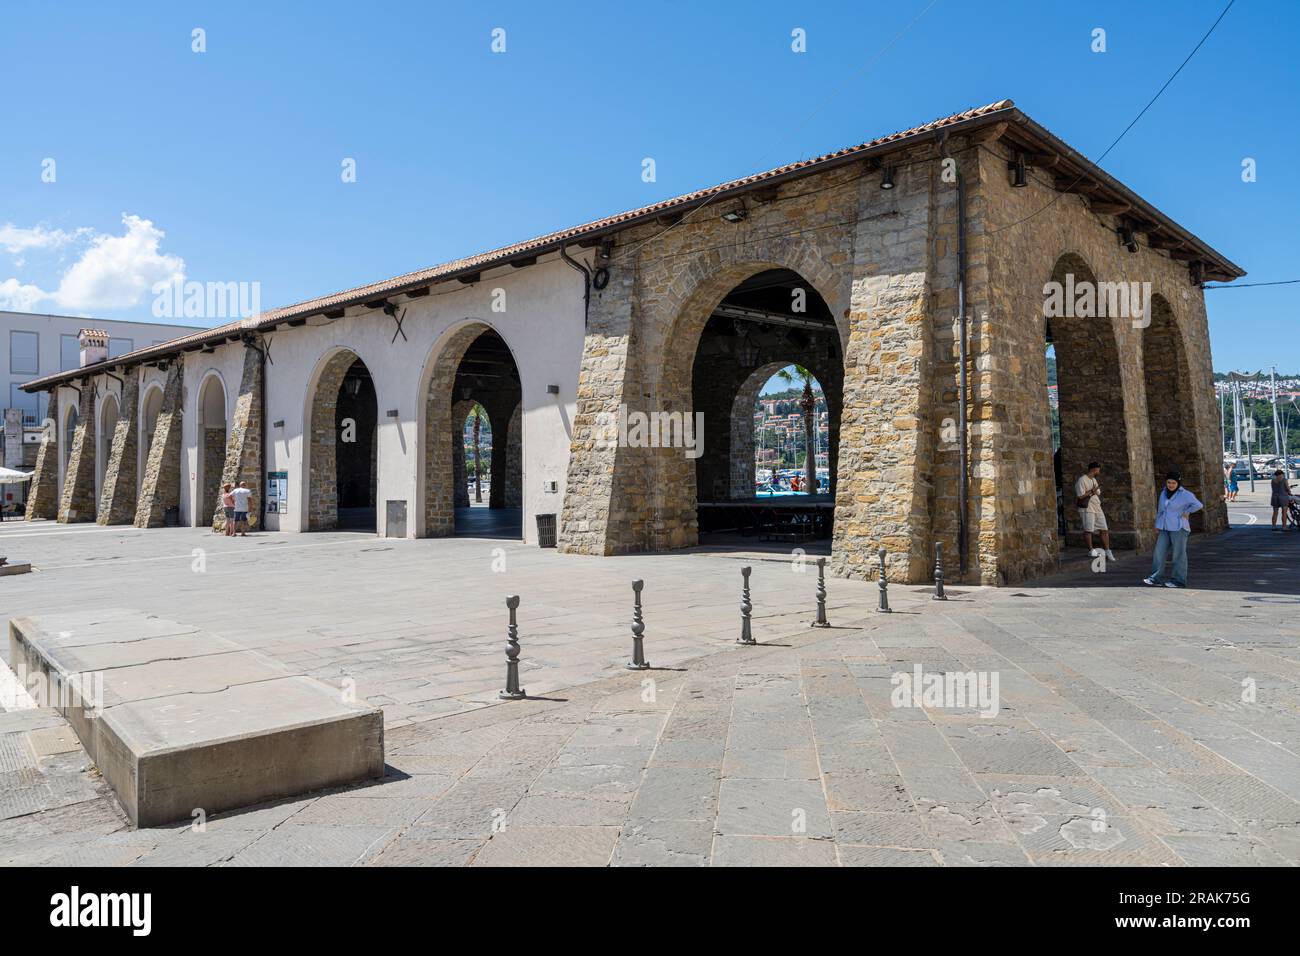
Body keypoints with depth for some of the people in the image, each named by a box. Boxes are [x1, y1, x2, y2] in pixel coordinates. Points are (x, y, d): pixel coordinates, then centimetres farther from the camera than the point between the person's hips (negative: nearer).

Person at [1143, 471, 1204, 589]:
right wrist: (1157, 525, 16)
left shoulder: (1185, 494, -7)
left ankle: (1178, 581, 6)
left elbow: (1198, 505, -16)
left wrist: (1185, 512, -8)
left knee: (1178, 554, 0)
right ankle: (1156, 579, 3)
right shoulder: (1163, 492, 12)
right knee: (1159, 552, 1)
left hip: (1178, 528, -6)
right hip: (1164, 529, 6)